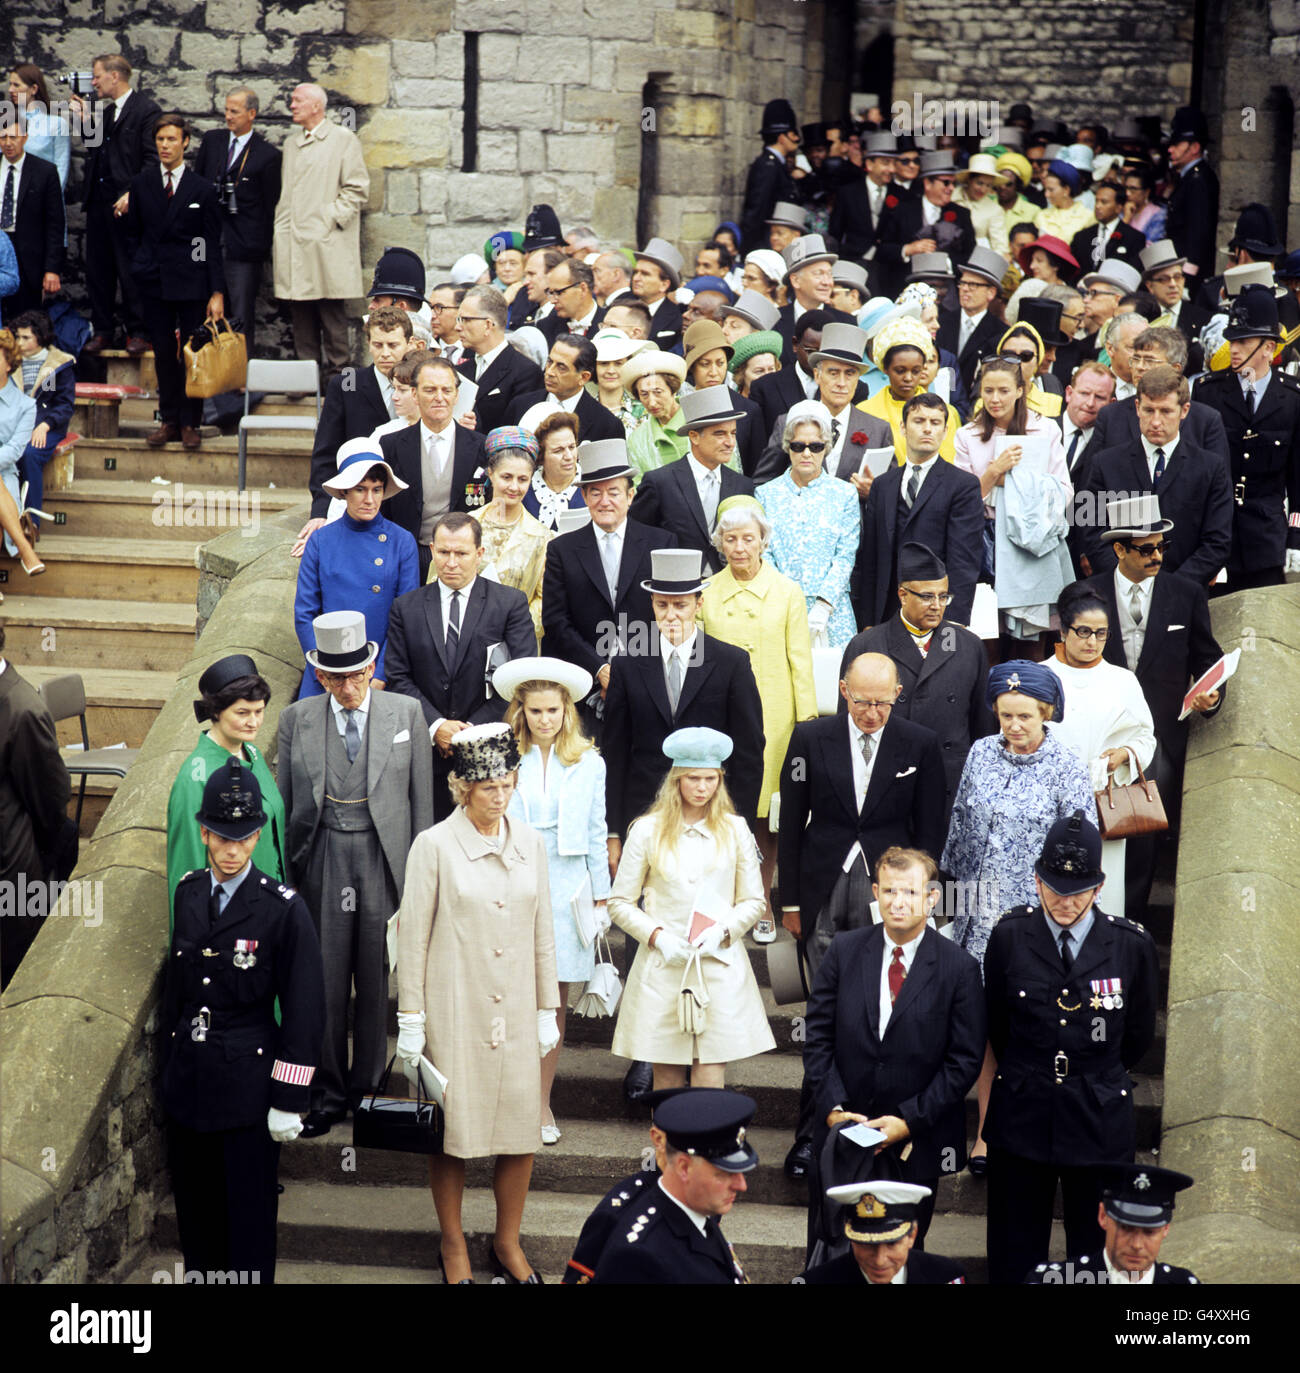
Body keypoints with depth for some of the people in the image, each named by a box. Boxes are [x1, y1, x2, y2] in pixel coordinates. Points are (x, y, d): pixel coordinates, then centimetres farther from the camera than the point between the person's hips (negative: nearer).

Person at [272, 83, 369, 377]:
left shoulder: (343, 139, 0)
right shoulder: (291, 143, 19)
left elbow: (357, 188, -4)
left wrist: (331, 219, -11)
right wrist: (278, 229, 12)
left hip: (326, 244, -6)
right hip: (292, 244, 6)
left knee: (332, 313, -4)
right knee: (301, 314, 6)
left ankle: (336, 372, 2)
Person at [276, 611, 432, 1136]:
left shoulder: (406, 714, 0)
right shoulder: (296, 719, 2)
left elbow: (422, 799, 3)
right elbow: (283, 803, 6)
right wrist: (284, 873, 3)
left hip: (383, 860, 0)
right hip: (321, 861, 0)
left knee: (376, 981, 8)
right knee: (323, 981, 5)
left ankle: (367, 1088, 23)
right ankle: (327, 1093, 19)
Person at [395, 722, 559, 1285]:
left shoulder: (529, 843, 4)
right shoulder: (434, 846, -8)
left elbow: (543, 933, 10)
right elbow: (412, 937, -4)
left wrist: (547, 1009, 11)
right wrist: (410, 1018, -5)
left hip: (515, 1011, 3)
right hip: (454, 1011, -3)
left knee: (522, 1127, 5)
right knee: (453, 1130, 6)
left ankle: (507, 1242, 24)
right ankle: (453, 1244, 25)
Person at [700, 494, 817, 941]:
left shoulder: (786, 592, 2)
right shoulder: (707, 594, 5)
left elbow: (800, 662, 2)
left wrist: (806, 724, -2)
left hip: (772, 716, -1)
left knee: (765, 811, 3)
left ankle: (762, 904, 15)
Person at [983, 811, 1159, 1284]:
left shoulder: (1131, 944, -7)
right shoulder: (1009, 935, -5)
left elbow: (1138, 1036, 8)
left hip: (1100, 1121, 0)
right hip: (1022, 1118, 1)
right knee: (1014, 1257, 8)